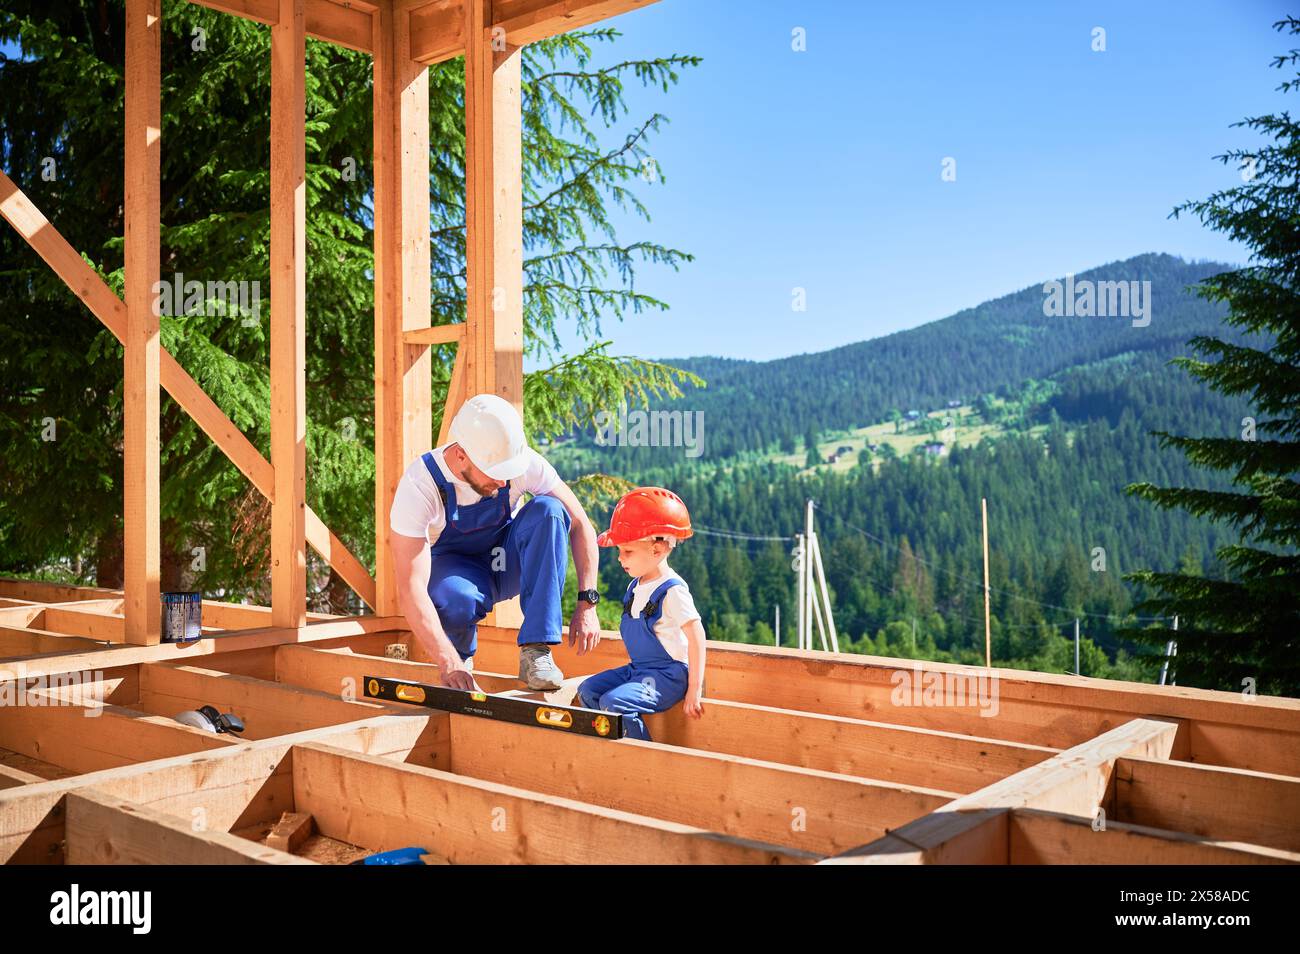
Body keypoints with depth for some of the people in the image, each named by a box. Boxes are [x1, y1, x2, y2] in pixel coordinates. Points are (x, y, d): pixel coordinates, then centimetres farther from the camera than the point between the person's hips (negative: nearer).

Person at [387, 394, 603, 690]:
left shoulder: (522, 460, -24)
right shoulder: (419, 485, -30)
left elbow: (580, 524, -16)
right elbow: (410, 588, -35)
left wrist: (586, 603, -25)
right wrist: (449, 663, -45)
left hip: (507, 560, 2)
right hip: (454, 565, -2)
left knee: (548, 510, -30)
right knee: (456, 601, -40)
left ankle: (535, 651, -29)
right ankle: (461, 655, -2)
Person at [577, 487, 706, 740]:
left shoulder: (672, 591, -18)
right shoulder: (636, 586, 9)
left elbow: (696, 638, -20)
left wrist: (694, 690, -20)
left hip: (668, 674, -10)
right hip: (638, 669, 10)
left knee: (614, 702, -25)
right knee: (587, 691, 6)